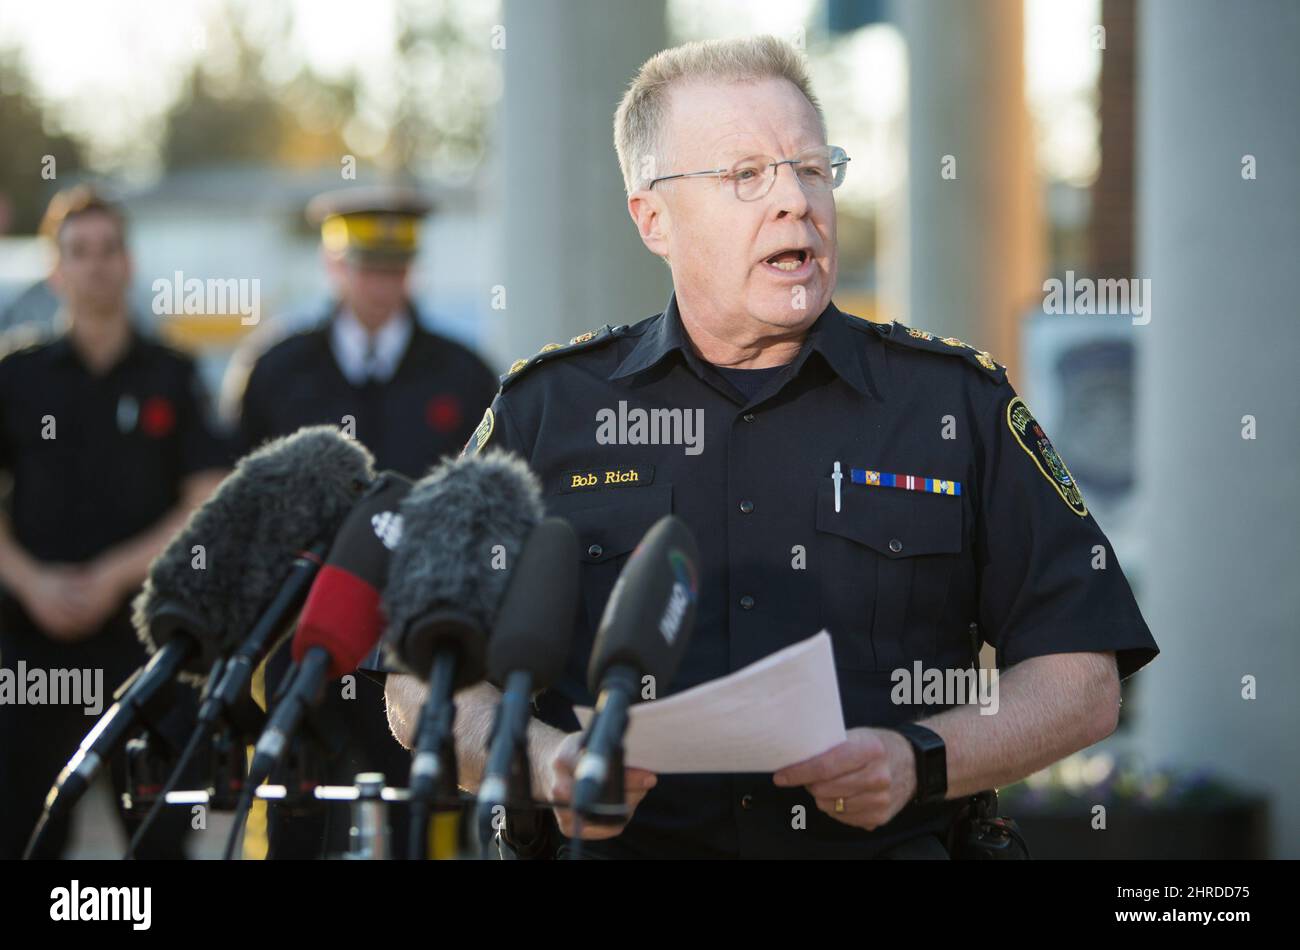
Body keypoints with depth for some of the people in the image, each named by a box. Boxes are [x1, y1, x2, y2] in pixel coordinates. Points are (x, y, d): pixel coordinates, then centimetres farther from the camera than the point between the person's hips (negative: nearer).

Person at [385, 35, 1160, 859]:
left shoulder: (960, 402, 11)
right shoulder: (546, 410, 11)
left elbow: (1084, 681, 9)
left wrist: (922, 763, -7)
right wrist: (546, 761, -9)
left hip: (890, 848, 0)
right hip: (620, 849, 0)